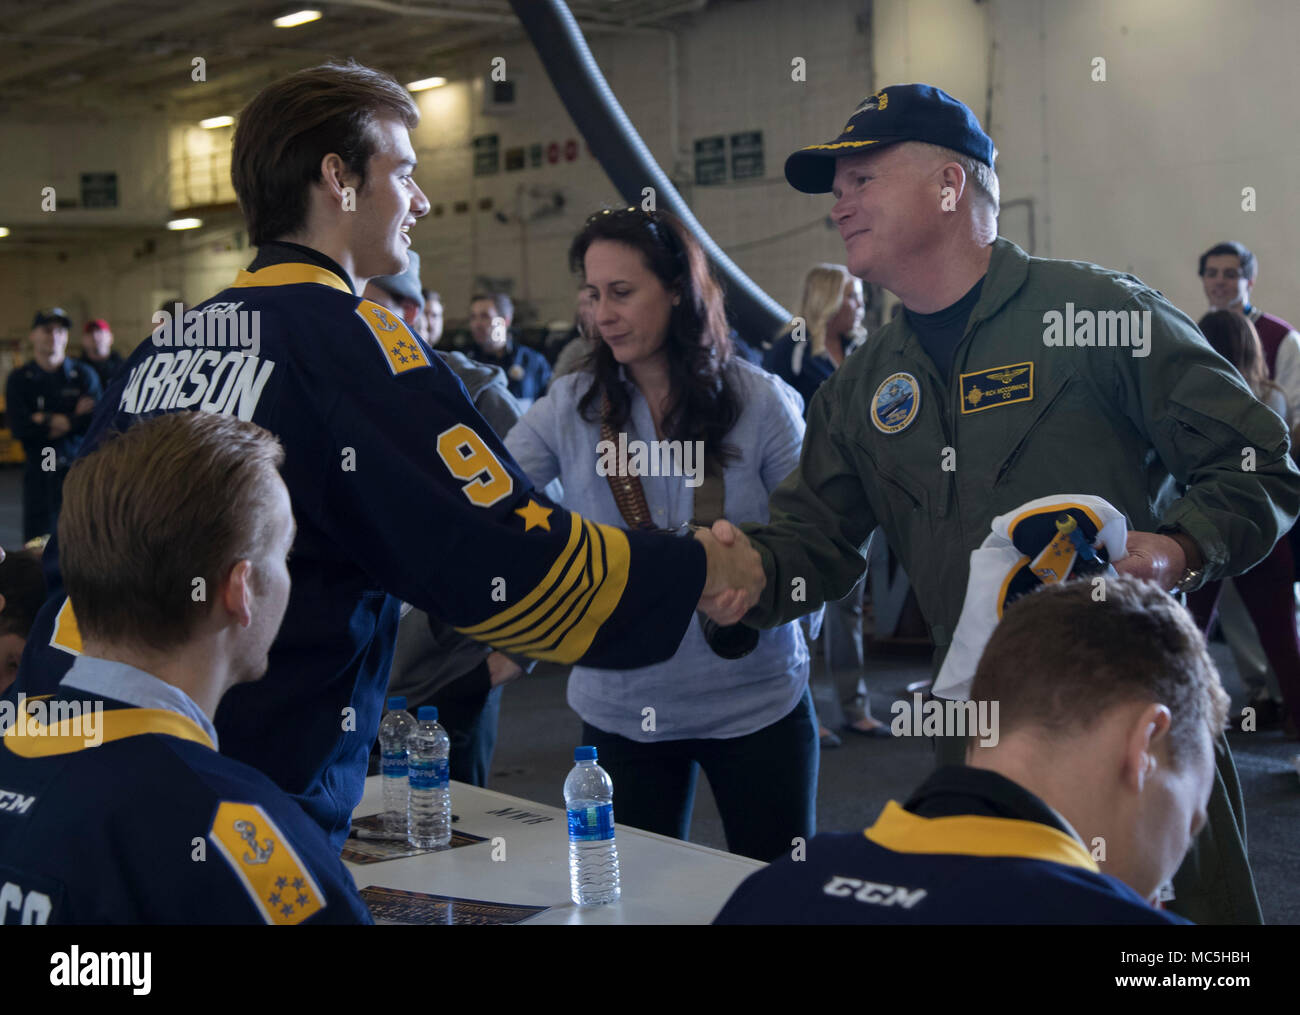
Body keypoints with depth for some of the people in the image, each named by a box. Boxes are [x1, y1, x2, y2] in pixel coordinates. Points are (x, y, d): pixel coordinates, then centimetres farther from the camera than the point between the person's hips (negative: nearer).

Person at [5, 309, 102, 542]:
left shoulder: (84, 376, 6)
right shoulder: (19, 380, 5)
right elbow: (19, 427, -8)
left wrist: (48, 421, -8)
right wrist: (73, 419, -6)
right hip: (39, 472, 0)